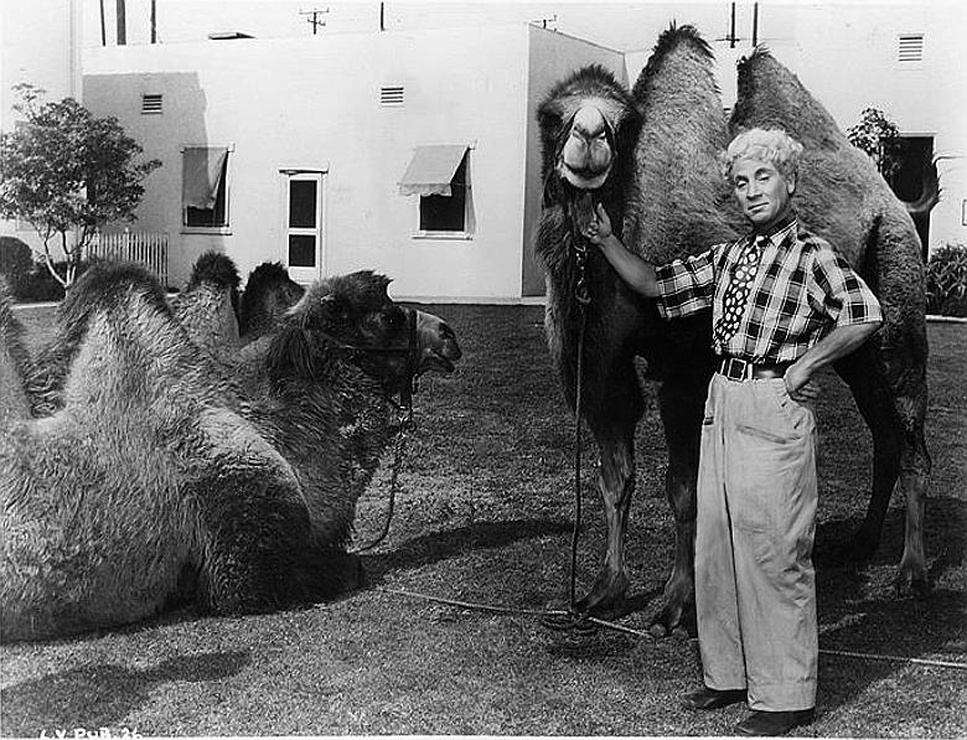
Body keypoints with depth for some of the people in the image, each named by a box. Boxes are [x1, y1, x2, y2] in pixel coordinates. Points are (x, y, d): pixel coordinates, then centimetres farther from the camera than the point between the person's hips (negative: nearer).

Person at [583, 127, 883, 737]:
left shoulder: (811, 253, -7)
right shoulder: (728, 257, 15)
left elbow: (866, 315, -22)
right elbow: (657, 284, 21)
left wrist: (804, 366, -15)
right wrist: (608, 243, 8)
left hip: (775, 408, -8)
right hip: (722, 404, 8)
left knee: (773, 551, -3)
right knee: (716, 547, 12)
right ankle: (729, 674, 26)